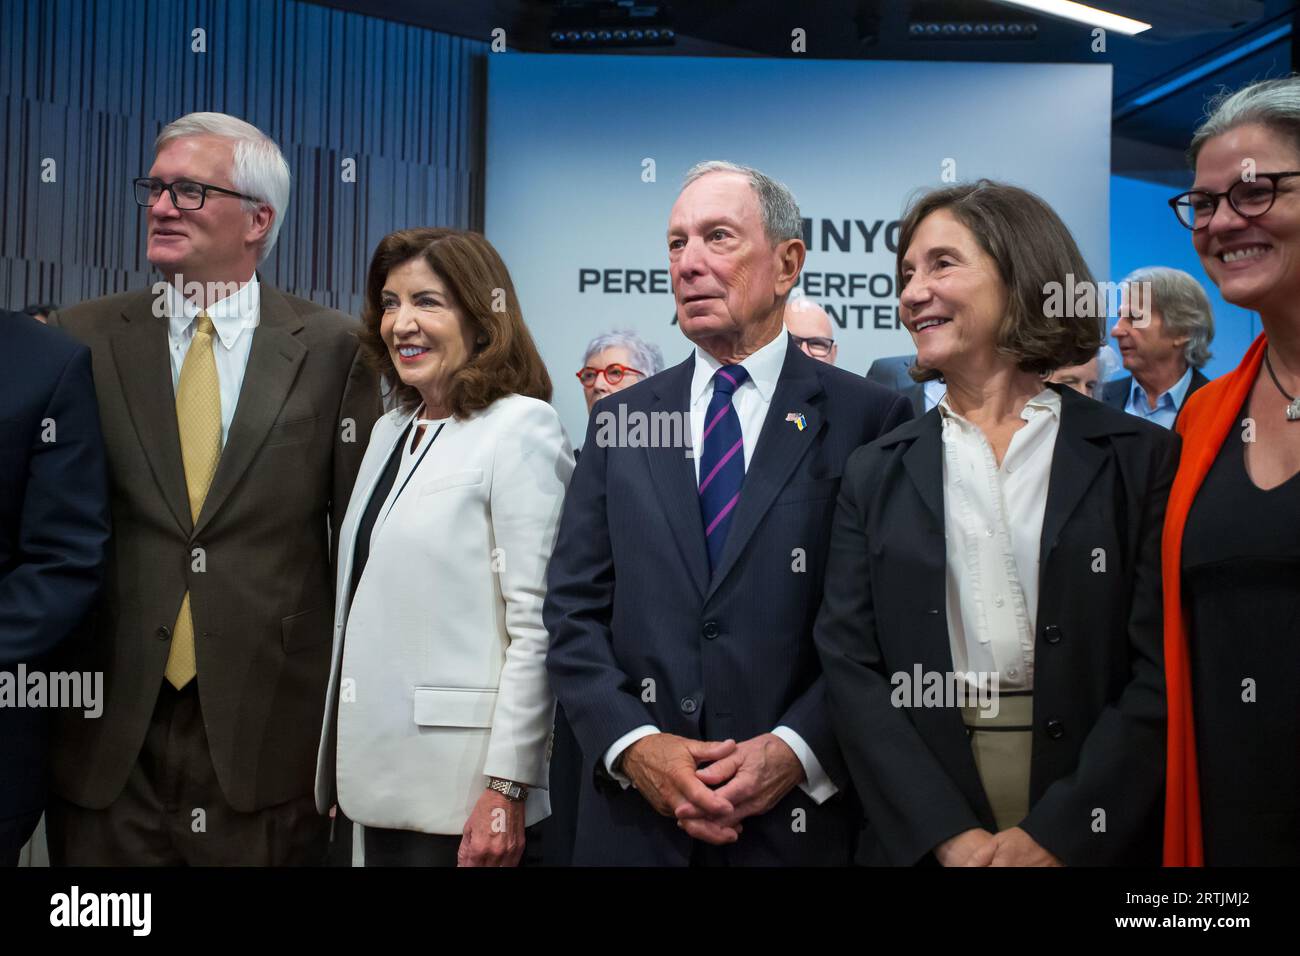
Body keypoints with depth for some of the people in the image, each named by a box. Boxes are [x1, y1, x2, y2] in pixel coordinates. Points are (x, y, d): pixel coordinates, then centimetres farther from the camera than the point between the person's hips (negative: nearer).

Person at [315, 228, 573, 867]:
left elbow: (537, 627, -16)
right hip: (379, 776, 7)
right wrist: (342, 767, 14)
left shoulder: (520, 427, -10)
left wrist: (506, 789, -19)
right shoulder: (390, 432, 13)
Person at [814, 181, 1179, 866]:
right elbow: (848, 663, -3)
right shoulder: (876, 474, 4)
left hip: (1092, 833, -1)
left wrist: (1058, 833, -16)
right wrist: (949, 832, -13)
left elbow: (1161, 670, -6)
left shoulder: (1142, 459, -2)